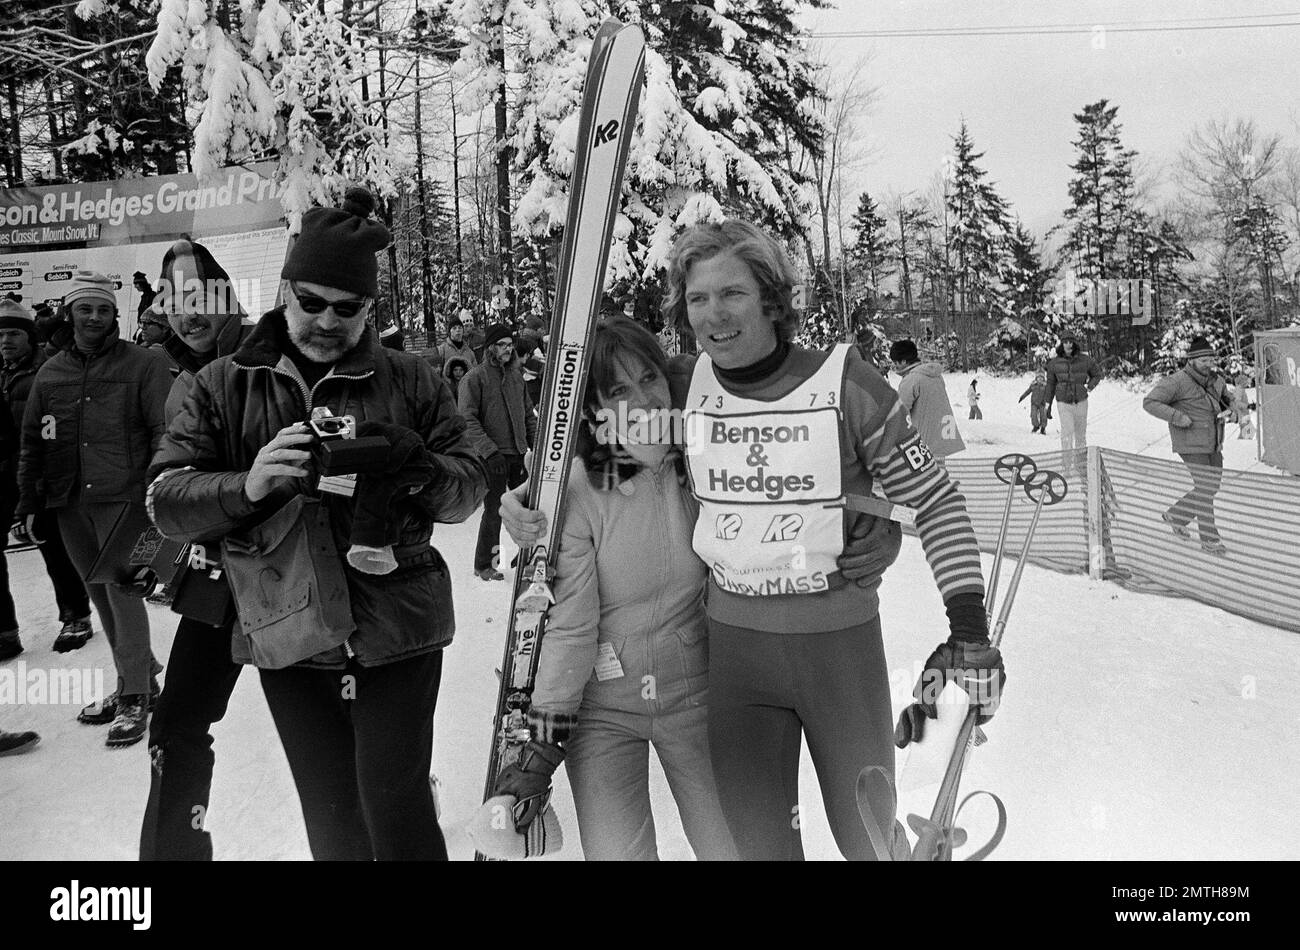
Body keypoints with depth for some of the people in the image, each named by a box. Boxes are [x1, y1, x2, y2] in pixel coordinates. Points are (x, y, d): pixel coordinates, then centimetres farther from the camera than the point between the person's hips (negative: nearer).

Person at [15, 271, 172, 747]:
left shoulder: (143, 364, -3)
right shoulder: (51, 372, 13)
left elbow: (164, 431, -8)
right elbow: (32, 440, 17)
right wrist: (30, 502, 13)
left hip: (122, 498, -5)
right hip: (68, 503, 6)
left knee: (121, 591, -6)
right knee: (99, 595, 10)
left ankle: (134, 696, 6)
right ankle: (141, 677, 24)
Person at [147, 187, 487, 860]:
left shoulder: (409, 381, 3)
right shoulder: (223, 386, 5)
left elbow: (468, 488, 3)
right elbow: (164, 500, -2)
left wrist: (417, 465, -19)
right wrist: (245, 487, -22)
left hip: (397, 634, -2)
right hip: (288, 645, 2)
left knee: (397, 813, 0)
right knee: (332, 822, 15)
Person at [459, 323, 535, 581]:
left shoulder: (516, 375, 13)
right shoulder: (475, 377, -7)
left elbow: (528, 413, 19)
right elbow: (468, 420, -12)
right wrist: (489, 450, -19)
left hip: (519, 453, 6)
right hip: (492, 456, -6)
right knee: (494, 511, -2)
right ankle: (484, 565, 12)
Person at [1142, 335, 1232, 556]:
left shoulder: (1215, 380, 6)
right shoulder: (1178, 381, -16)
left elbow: (1229, 400, 22)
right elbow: (1150, 403, -16)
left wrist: (1228, 411, -2)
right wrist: (1177, 417, -23)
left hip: (1213, 445, 8)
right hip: (1191, 445, -8)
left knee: (1211, 488, 11)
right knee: (1205, 490, -7)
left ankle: (1176, 516, 30)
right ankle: (1209, 540, 4)